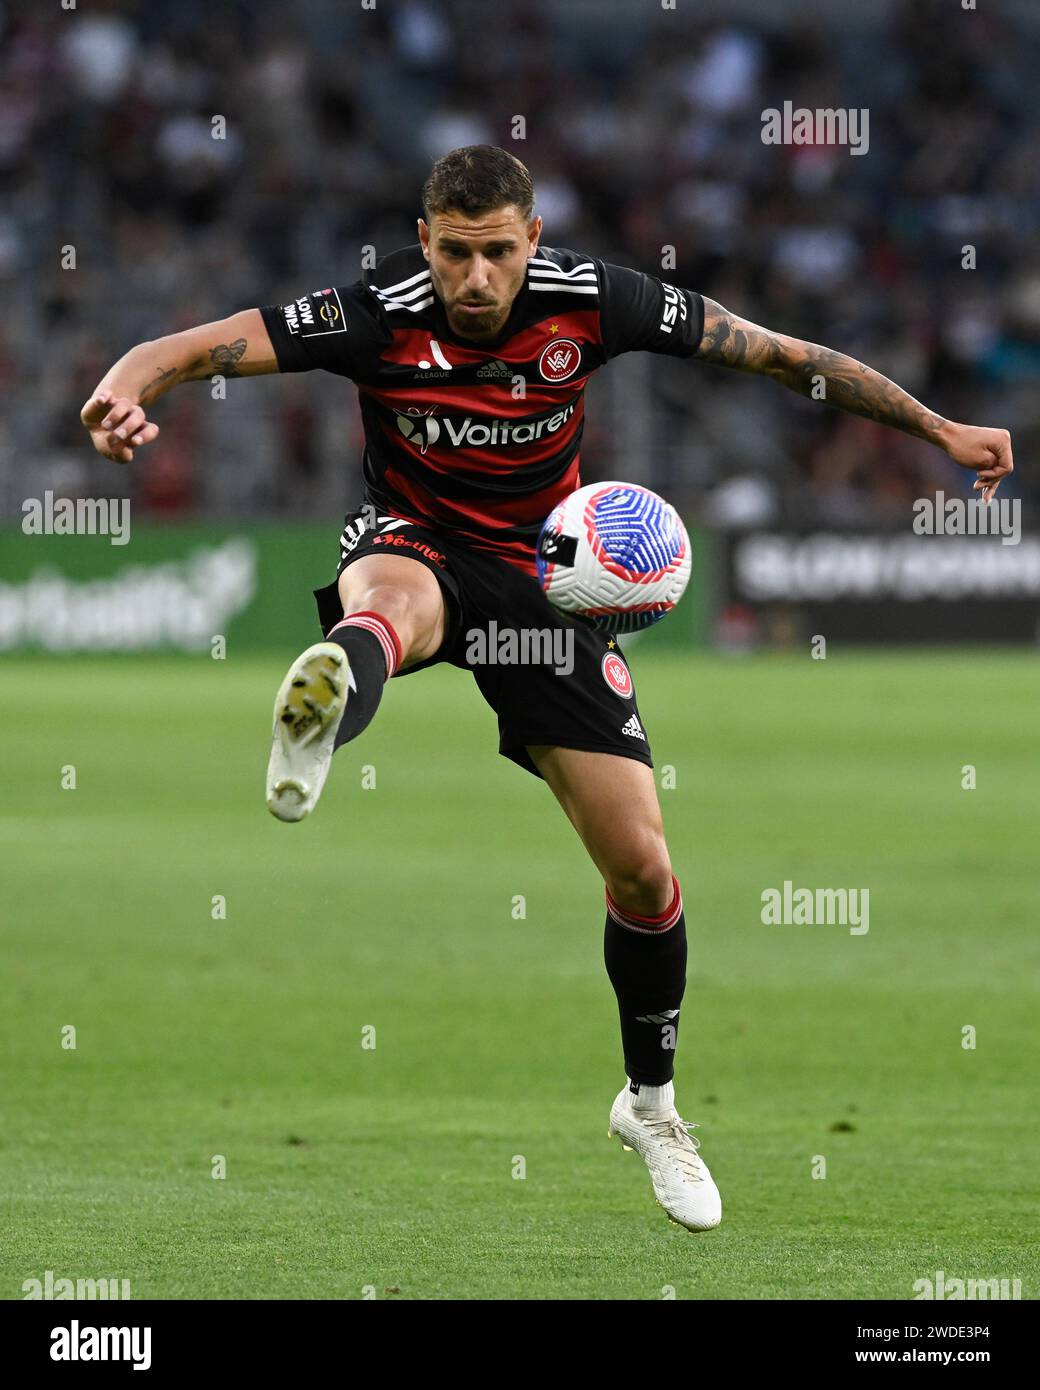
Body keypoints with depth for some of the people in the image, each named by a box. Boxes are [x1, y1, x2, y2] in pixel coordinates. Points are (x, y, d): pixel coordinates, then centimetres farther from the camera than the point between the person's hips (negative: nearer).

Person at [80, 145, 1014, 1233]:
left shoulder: (591, 301, -14)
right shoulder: (380, 314, -19)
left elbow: (776, 355, -4)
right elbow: (195, 349, -25)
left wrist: (938, 430, -2)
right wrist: (125, 388, -49)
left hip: (541, 571, 2)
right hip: (411, 541, -2)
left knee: (641, 866, -2)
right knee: (395, 594, -43)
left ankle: (651, 1102, 24)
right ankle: (318, 719, -82)